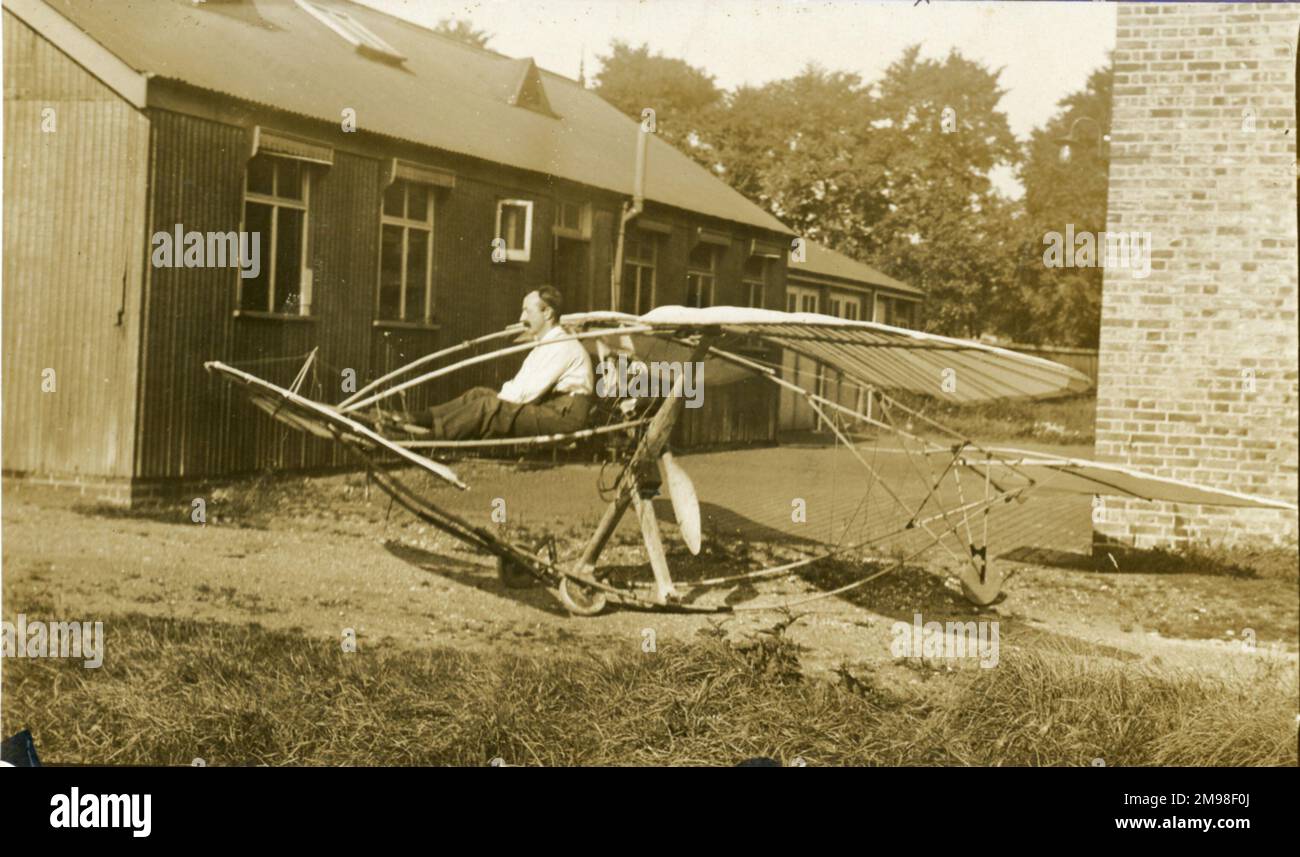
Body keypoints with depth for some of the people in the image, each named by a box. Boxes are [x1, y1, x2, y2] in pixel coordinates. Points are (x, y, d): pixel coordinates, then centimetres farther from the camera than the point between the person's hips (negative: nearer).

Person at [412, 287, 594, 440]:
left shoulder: (563, 346, -13)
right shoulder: (546, 345, 21)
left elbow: (527, 393, -19)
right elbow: (519, 387, 14)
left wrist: (497, 400, -10)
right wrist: (499, 397, -2)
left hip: (564, 417, -10)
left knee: (488, 406, -23)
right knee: (479, 394, 0)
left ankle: (428, 438, -27)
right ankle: (418, 422, -9)